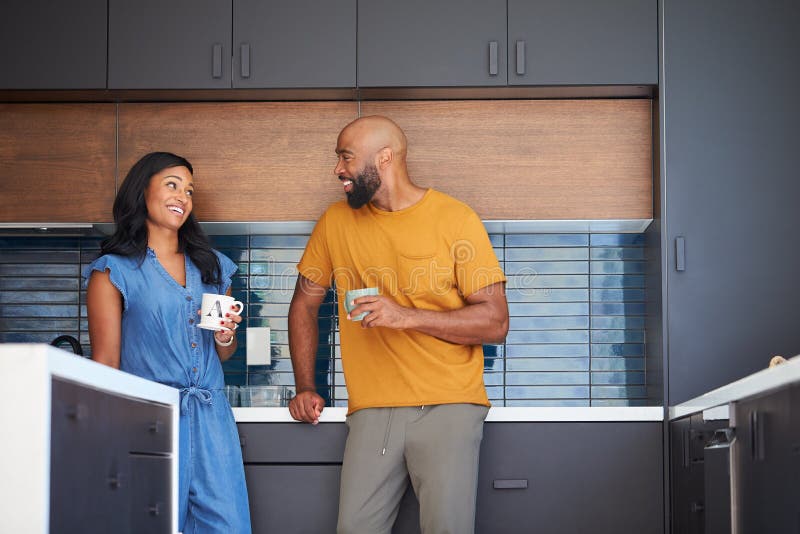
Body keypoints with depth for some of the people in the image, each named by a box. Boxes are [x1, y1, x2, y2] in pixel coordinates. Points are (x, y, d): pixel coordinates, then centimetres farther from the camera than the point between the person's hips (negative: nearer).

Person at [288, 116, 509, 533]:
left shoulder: (456, 219, -2)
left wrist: (408, 316, -16)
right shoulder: (336, 221, 9)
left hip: (448, 405, -3)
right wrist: (304, 388, 12)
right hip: (372, 411, 3)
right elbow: (304, 305, 20)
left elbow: (496, 322, -6)